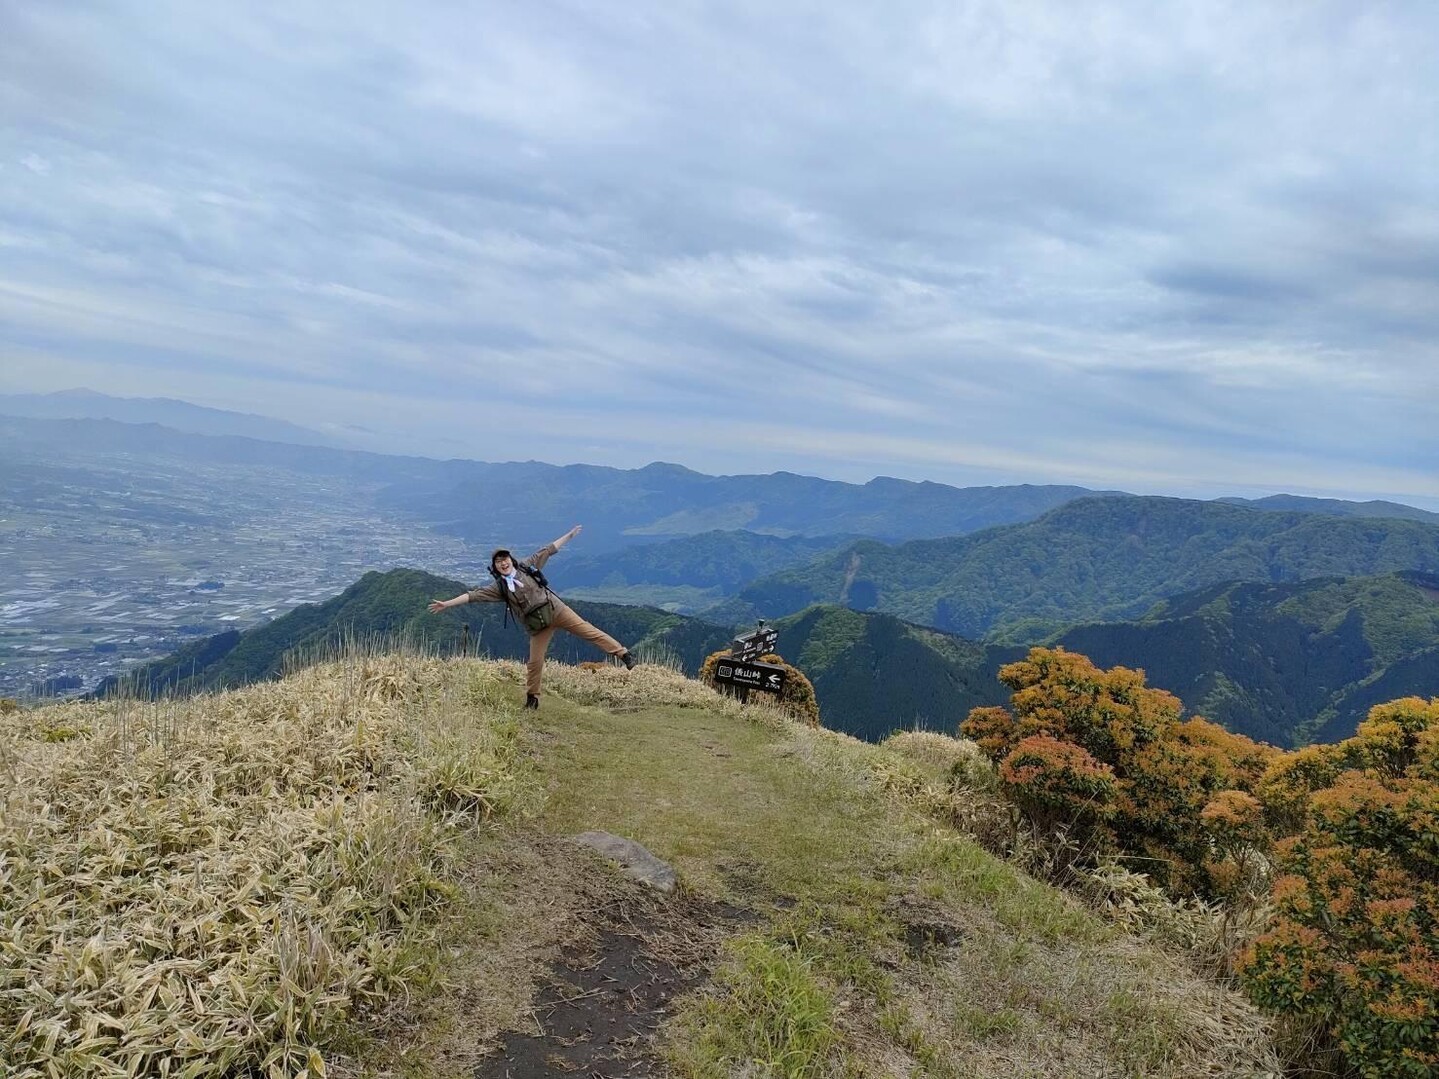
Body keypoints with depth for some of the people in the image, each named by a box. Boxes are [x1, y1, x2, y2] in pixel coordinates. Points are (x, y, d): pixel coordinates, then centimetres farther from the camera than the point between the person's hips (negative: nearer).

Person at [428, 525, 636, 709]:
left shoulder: (527, 567, 3)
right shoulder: (498, 587, 1)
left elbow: (546, 551, 7)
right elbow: (474, 595, -4)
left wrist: (569, 535, 10)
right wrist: (446, 604, -11)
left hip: (556, 609, 0)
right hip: (537, 626, 0)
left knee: (587, 630, -6)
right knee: (534, 662, 1)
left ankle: (622, 653, -3)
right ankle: (532, 698, 19)